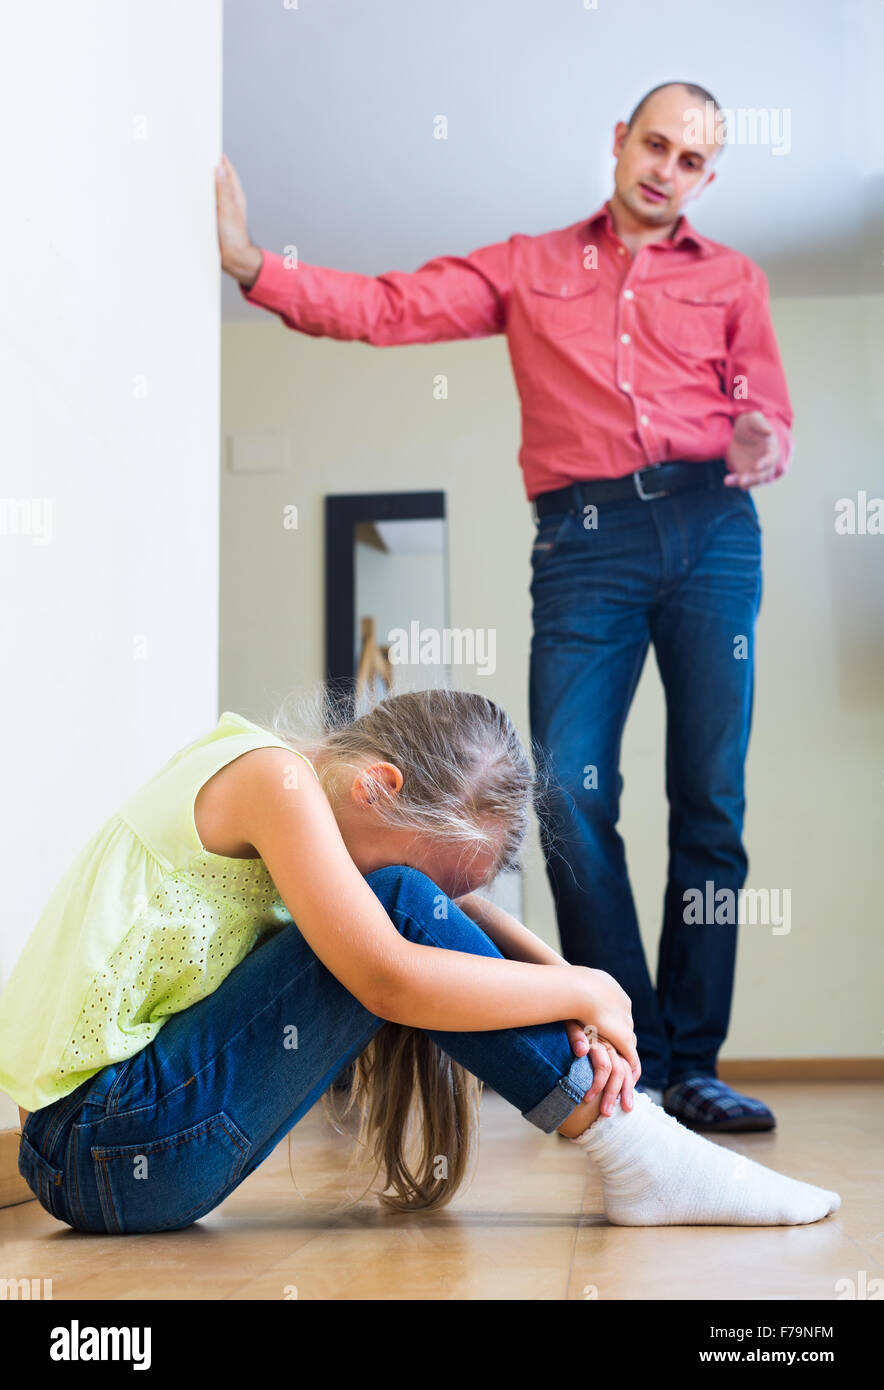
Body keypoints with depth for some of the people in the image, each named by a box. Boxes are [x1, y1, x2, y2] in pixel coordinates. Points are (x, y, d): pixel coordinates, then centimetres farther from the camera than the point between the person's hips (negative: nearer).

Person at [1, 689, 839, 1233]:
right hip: (103, 1148, -9)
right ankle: (634, 1153, -11)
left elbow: (457, 903, 10)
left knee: (423, 914, 6)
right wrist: (584, 992, -14)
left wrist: (565, 982, -8)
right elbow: (390, 981, -26)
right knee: (403, 910, -18)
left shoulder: (287, 781, 10)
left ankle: (621, 1126, 7)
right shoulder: (275, 779, -17)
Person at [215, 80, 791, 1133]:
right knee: (569, 798, -12)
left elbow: (767, 411, 15)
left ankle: (692, 1067, 6)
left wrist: (764, 446, -10)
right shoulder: (529, 268, 20)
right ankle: (629, 1064, -2)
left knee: (709, 802, -3)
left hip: (709, 528, 1)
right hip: (584, 542, 0)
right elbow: (386, 308, 11)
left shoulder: (732, 279, 21)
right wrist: (249, 263, 1)